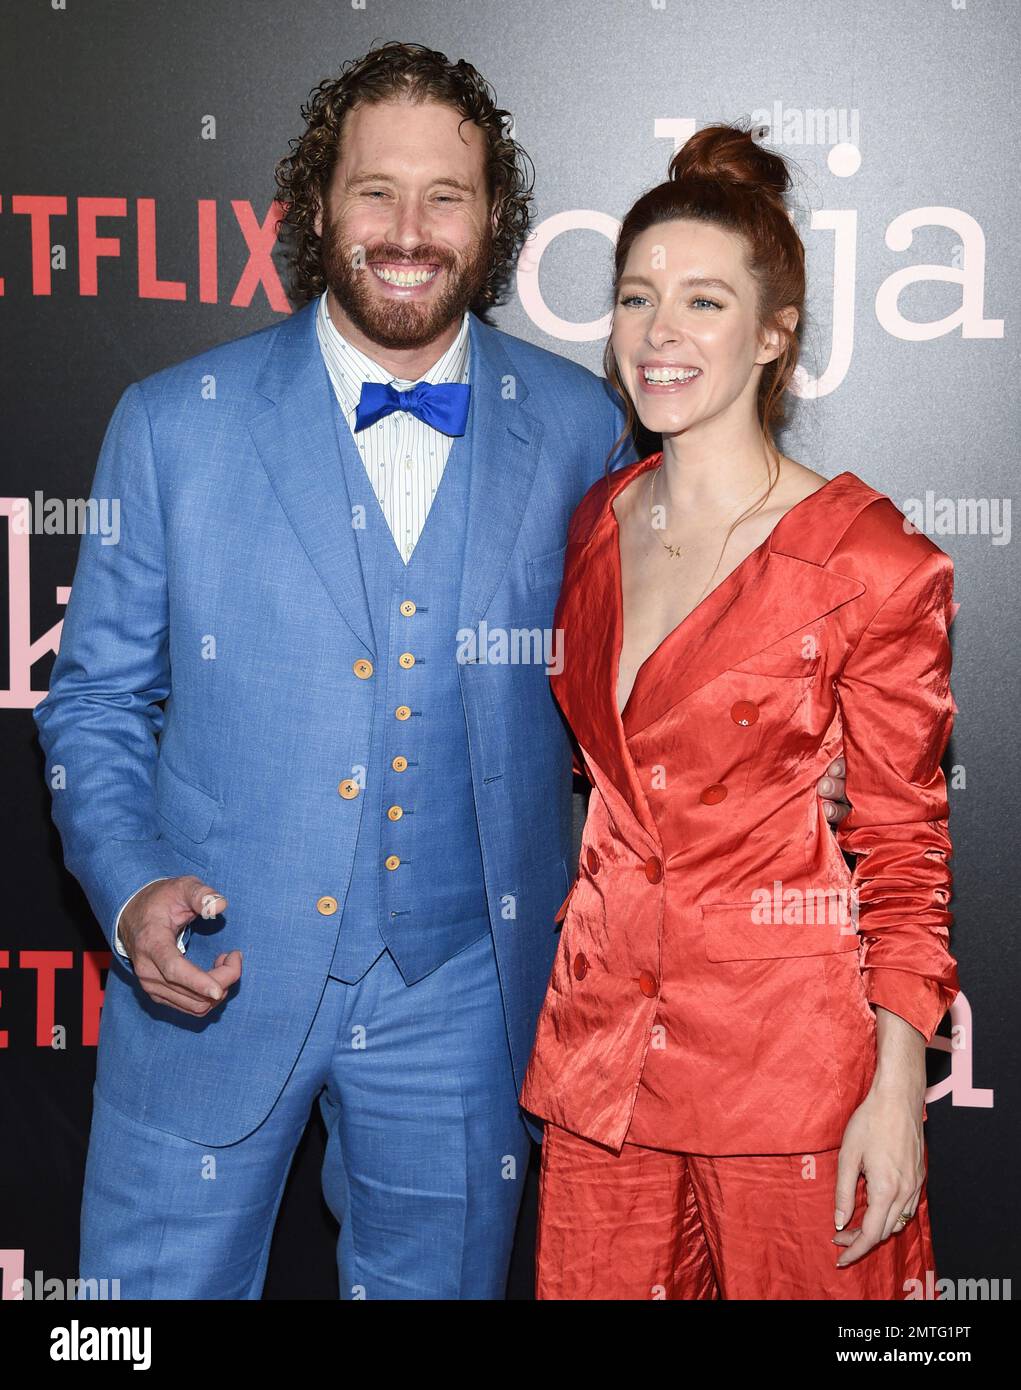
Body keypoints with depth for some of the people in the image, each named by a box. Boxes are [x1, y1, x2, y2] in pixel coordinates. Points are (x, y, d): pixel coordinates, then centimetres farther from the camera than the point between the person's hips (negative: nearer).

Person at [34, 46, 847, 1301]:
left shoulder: (577, 430, -1)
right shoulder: (174, 423, -4)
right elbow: (95, 700, 2)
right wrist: (129, 889, -14)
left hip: (456, 1000, 1)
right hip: (211, 983, 0)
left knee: (437, 1278, 18)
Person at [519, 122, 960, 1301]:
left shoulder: (870, 562, -11)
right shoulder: (595, 527, 5)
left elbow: (904, 846, -8)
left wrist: (896, 1093, -11)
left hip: (789, 1051, -5)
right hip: (602, 1029, 5)